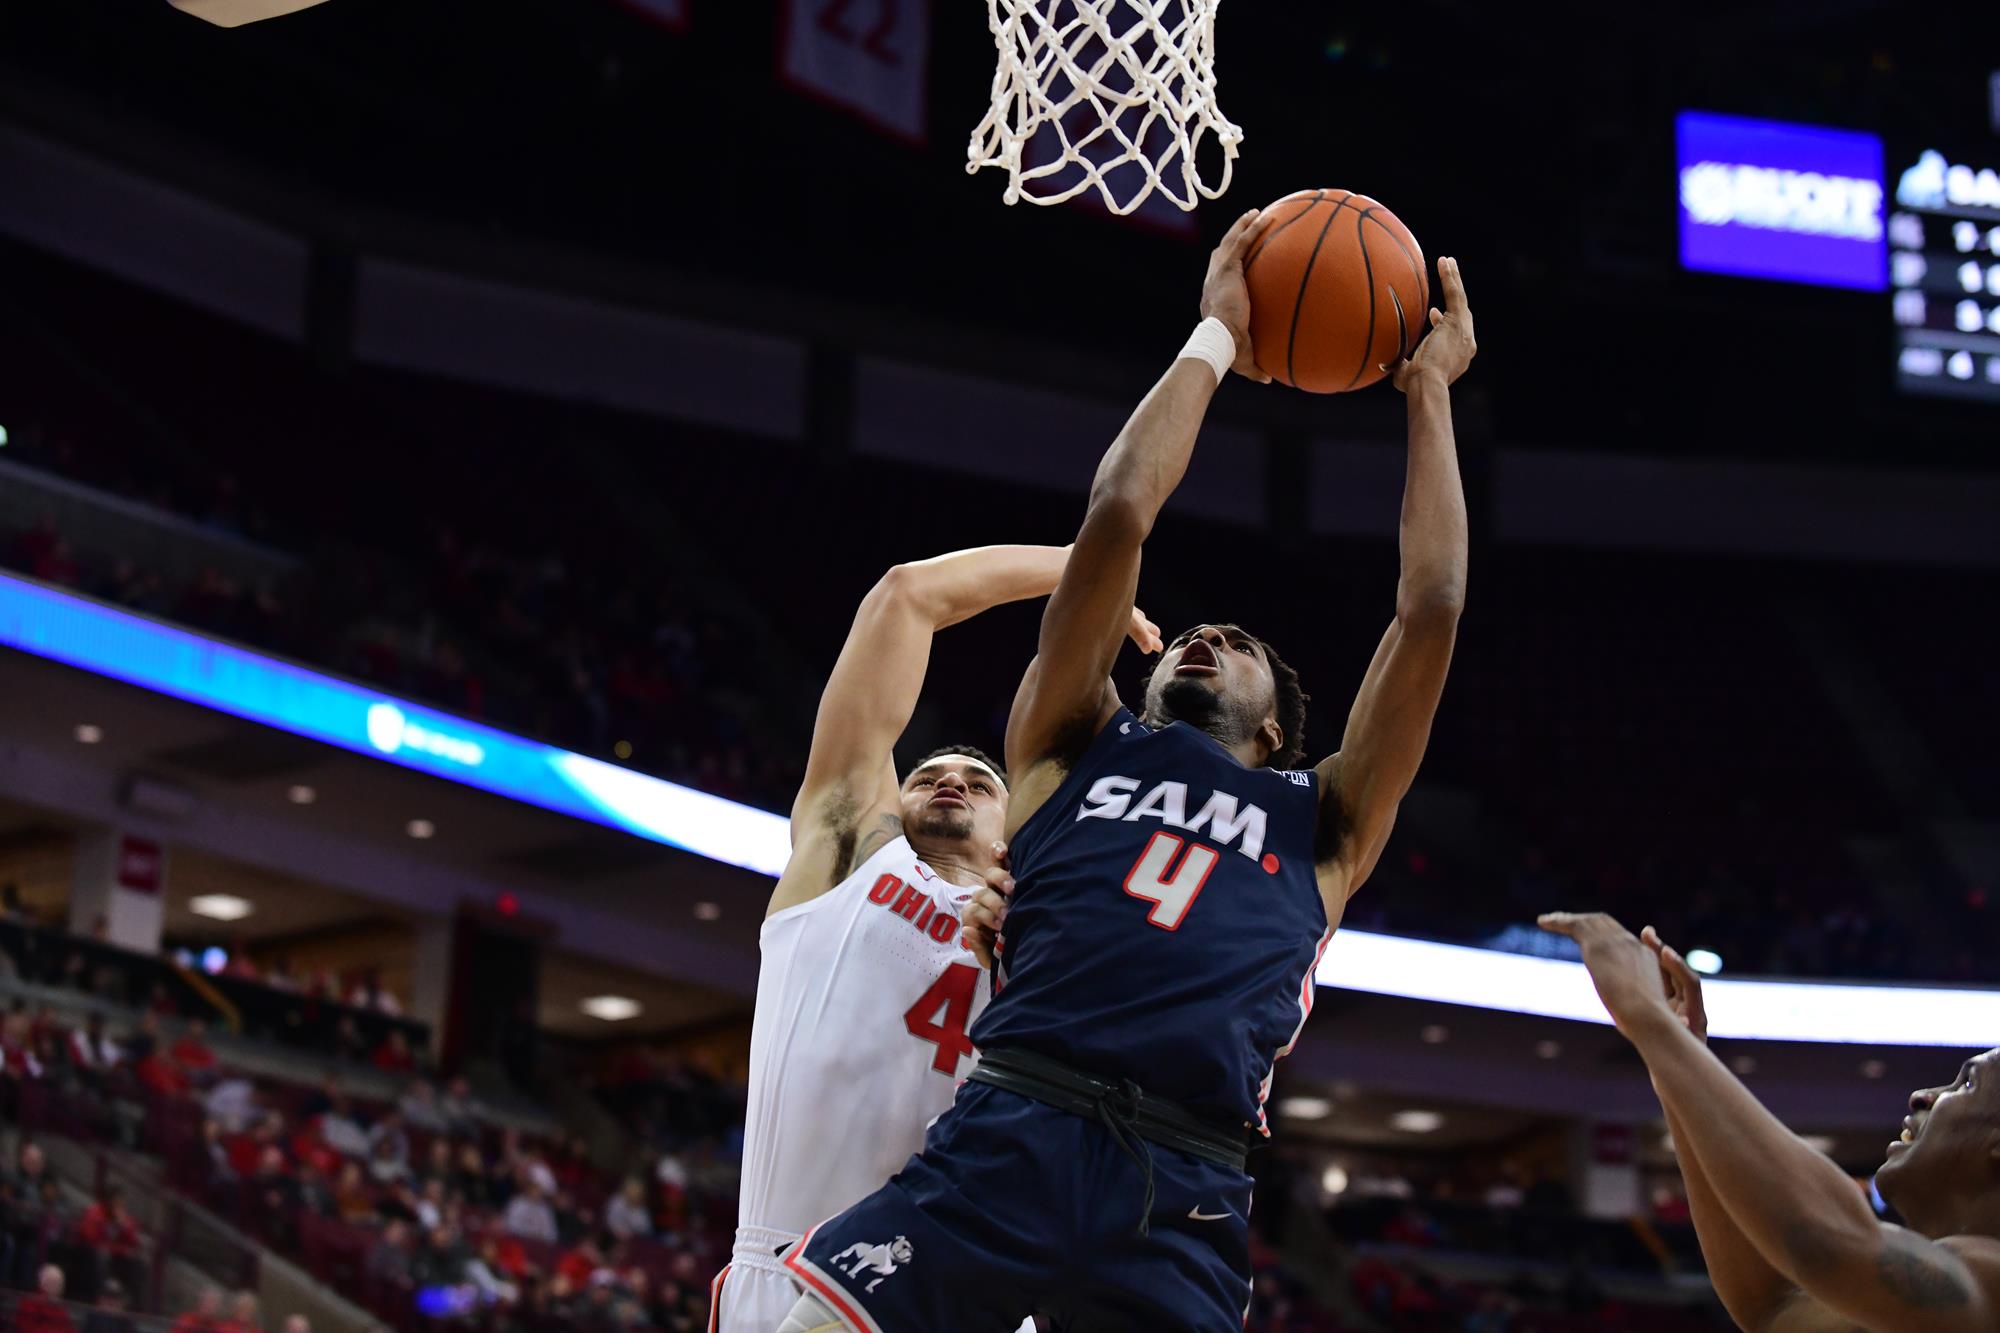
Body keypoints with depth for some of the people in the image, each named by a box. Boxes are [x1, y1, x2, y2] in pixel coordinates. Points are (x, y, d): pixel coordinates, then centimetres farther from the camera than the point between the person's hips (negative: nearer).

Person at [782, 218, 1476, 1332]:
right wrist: (1215, 343, 27)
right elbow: (1119, 514, 18)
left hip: (1182, 1205, 1)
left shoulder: (1322, 825, 25)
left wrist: (1429, 392, 29)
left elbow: (1432, 608, 21)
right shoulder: (1078, 749, 25)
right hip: (1008, 1140, -1)